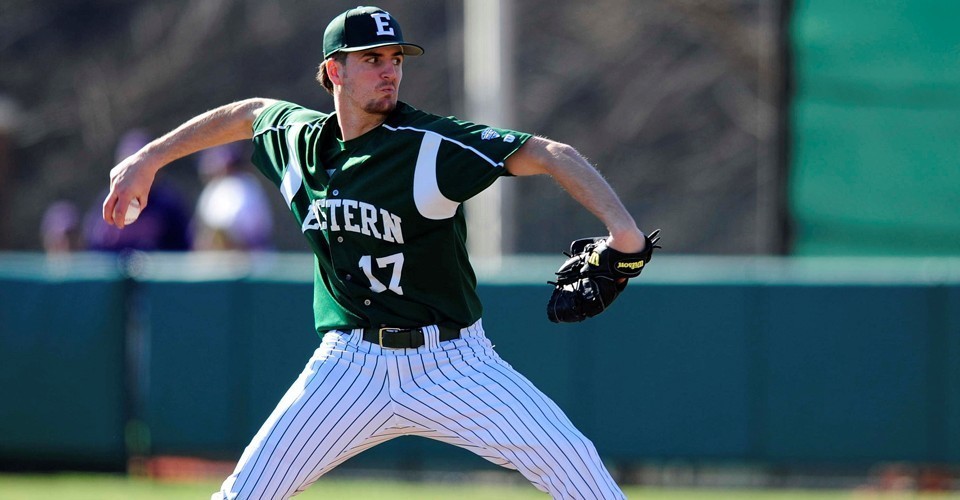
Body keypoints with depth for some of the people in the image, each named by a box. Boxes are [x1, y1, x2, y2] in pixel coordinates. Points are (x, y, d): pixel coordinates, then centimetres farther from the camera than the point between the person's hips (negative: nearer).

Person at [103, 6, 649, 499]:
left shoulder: (430, 146, -15)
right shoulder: (301, 138, 1)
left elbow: (550, 155, -24)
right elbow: (250, 113, 25)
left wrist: (621, 225, -39)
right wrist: (149, 159, 27)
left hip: (452, 363, -3)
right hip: (351, 367, 3)